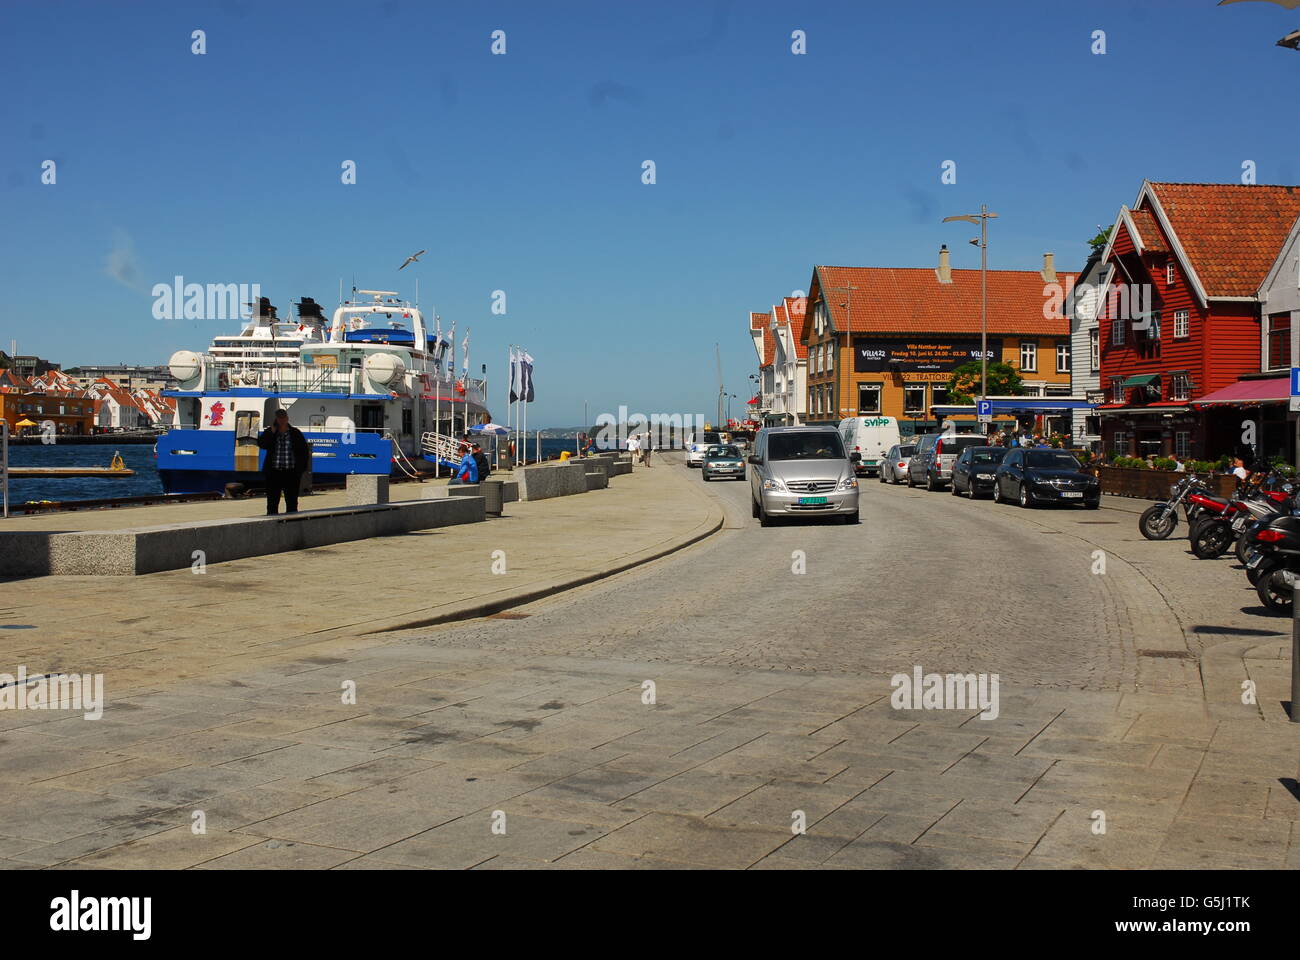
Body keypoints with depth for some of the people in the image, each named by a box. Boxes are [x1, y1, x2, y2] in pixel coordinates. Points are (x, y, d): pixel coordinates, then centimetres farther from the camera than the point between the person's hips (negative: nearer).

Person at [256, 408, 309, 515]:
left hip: (291, 473, 0)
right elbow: (261, 444, -9)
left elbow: (304, 451, 9)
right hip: (274, 472, 0)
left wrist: (301, 468, 2)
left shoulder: (295, 433, 6)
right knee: (272, 502, 2)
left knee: (292, 502, 3)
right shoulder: (269, 432, 7)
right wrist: (272, 432, -12)